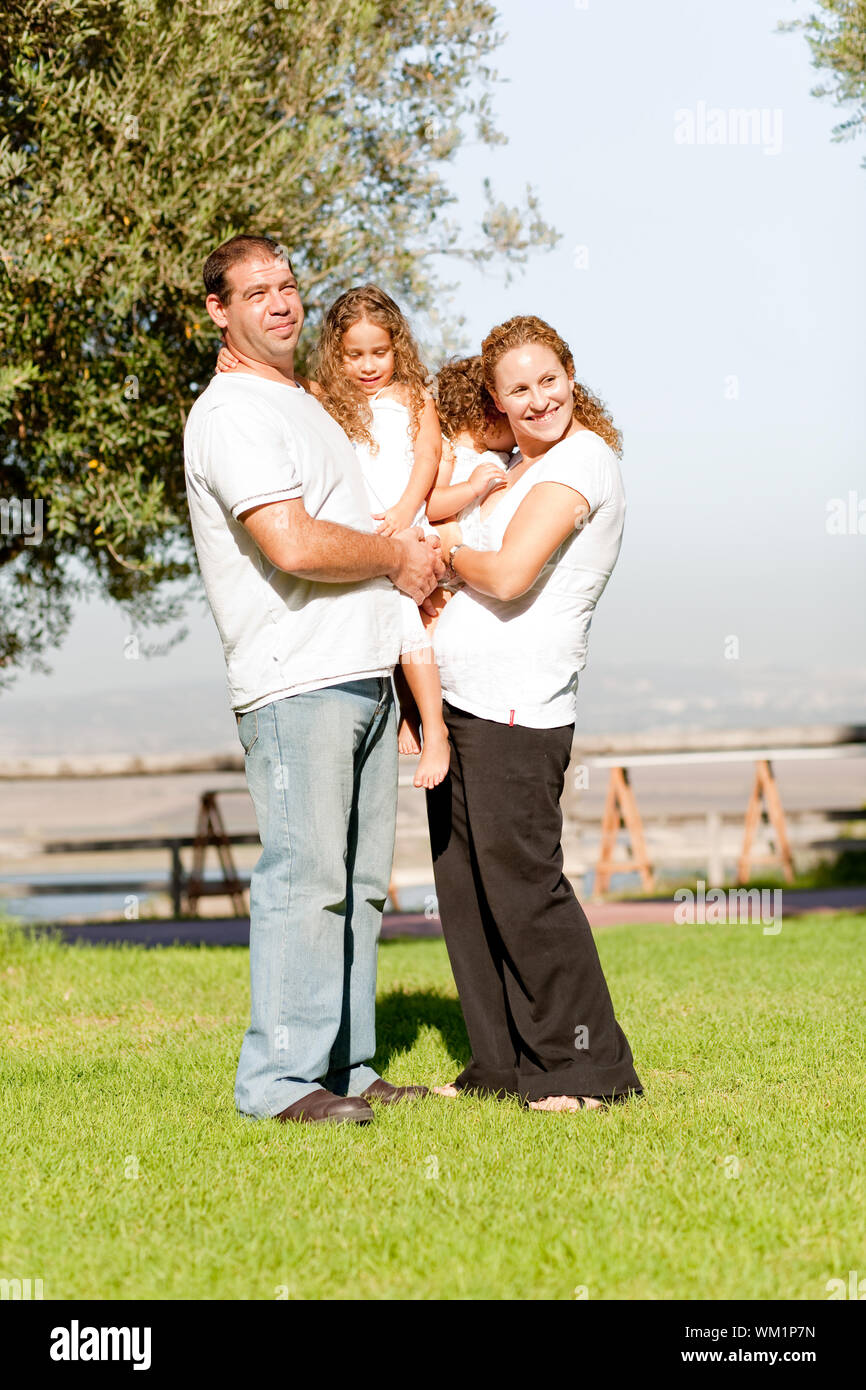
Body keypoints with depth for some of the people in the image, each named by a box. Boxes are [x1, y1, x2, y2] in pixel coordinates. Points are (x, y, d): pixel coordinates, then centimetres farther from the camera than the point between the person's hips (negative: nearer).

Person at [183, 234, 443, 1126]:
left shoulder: (304, 405, 22)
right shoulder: (232, 413, -10)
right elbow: (293, 546, -21)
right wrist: (396, 558, -6)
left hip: (362, 673, 9)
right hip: (295, 680, -9)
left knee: (358, 882, 10)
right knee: (304, 877, -10)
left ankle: (344, 1069, 15)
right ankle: (278, 1079, -6)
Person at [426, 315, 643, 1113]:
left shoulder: (582, 462, -9)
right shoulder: (516, 467, 19)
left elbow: (507, 575, -19)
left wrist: (443, 552, -3)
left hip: (516, 712, -9)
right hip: (455, 702, 9)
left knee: (522, 883, -8)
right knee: (466, 888, 10)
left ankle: (588, 1067, 1)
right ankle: (502, 1065, 19)